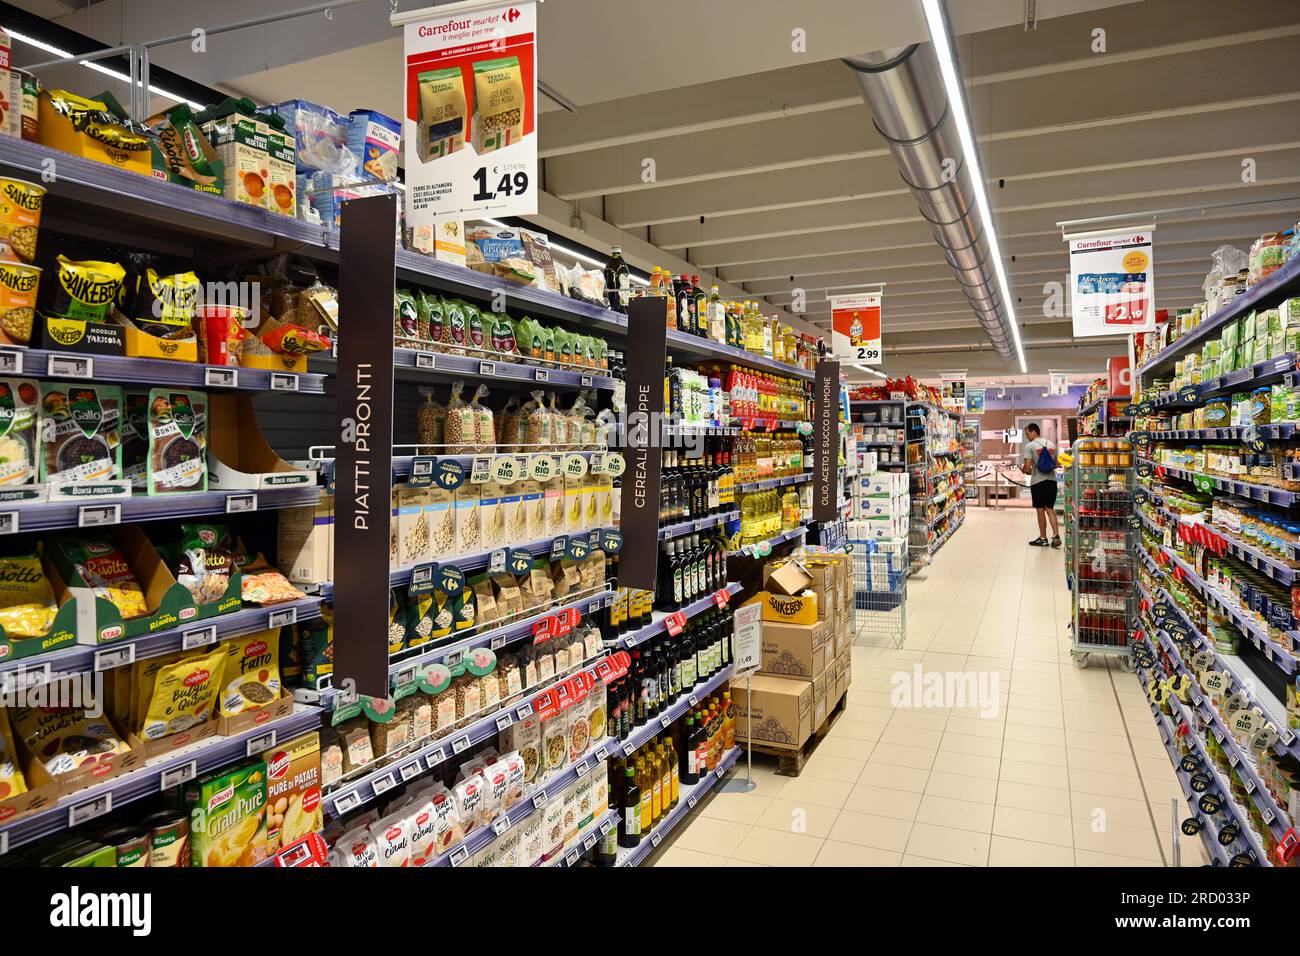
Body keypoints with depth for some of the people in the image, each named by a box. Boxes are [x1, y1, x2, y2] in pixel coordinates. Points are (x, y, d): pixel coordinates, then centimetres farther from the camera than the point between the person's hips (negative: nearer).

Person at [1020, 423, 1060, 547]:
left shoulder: (1029, 446, -8)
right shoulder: (1051, 444, 10)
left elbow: (1027, 465, -15)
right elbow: (1057, 464, 14)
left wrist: (1024, 470, 5)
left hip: (1038, 481, -5)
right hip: (1051, 480, 5)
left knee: (1040, 510, 4)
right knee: (1050, 509, 11)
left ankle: (1043, 538, 13)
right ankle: (1056, 536, -1)